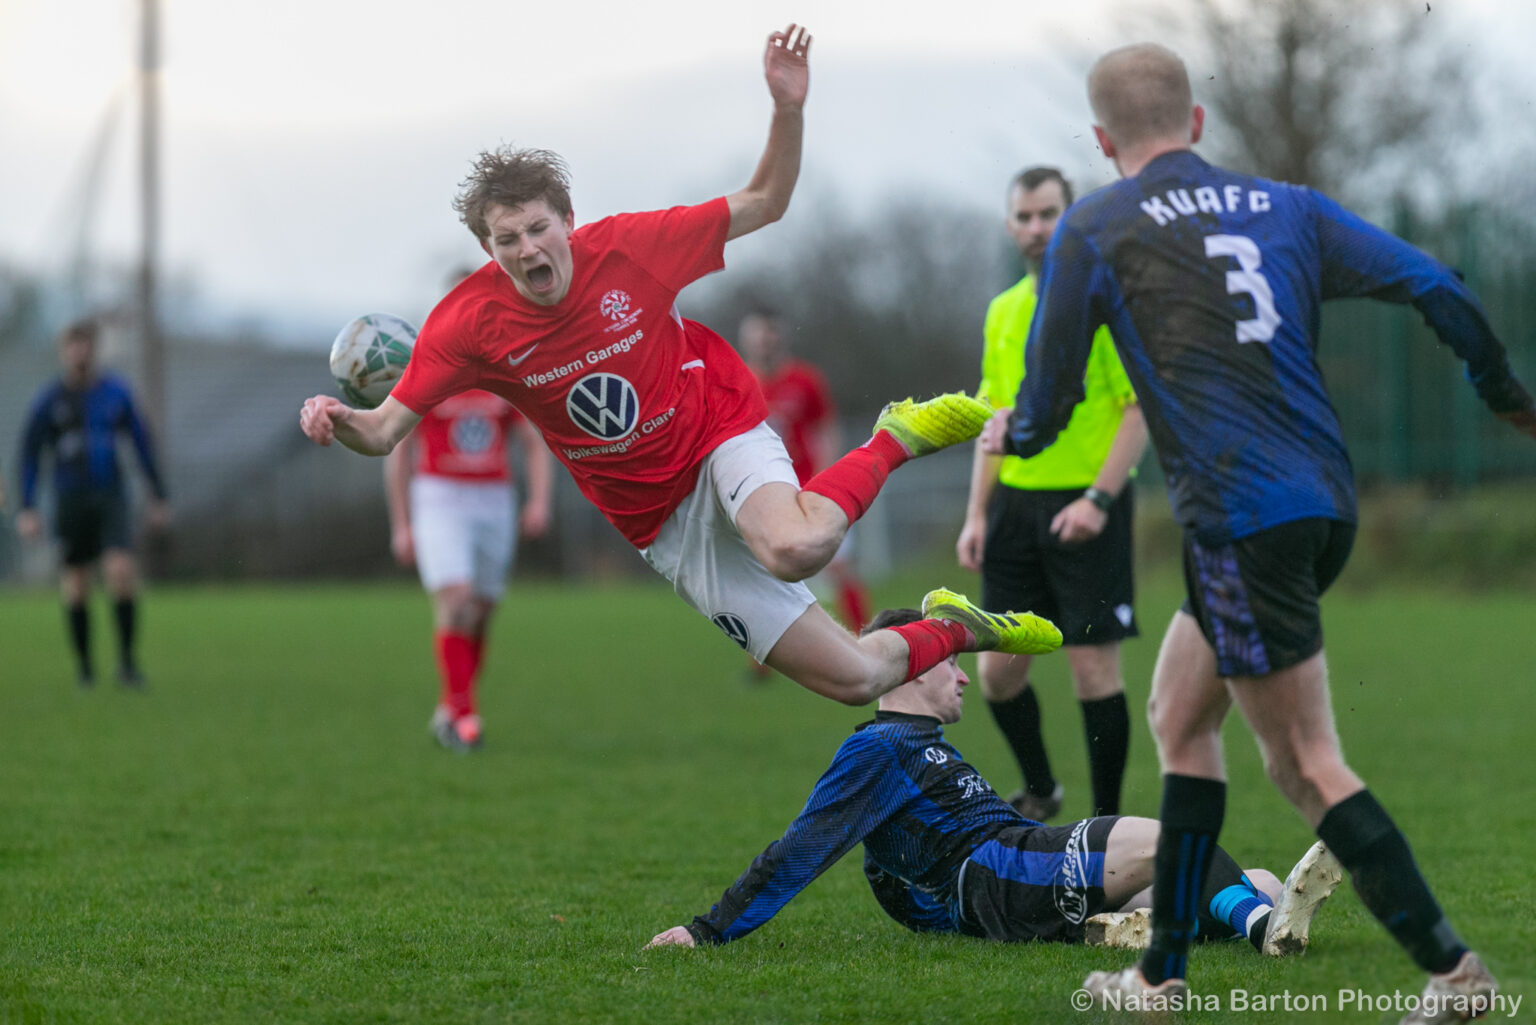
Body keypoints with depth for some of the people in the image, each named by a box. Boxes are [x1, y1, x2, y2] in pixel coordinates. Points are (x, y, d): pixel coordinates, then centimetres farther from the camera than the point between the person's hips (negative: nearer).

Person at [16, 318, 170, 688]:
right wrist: (27, 510, -4)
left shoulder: (115, 392, 4)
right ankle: (84, 663, 18)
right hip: (71, 500, -1)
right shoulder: (49, 402, -2)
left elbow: (141, 443, 11)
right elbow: (30, 455, 2)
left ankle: (127, 660, -8)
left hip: (110, 497, 1)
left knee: (121, 571, -17)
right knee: (77, 581, 2)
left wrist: (159, 497, 11)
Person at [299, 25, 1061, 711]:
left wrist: (788, 109, -21)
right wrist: (338, 419, -33)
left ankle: (899, 435, -9)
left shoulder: (627, 247, -15)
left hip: (722, 435, -2)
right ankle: (954, 630, 27)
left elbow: (764, 205, -5)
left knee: (793, 548, -42)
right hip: (662, 526, 2)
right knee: (855, 678, -8)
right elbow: (385, 430, -11)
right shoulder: (470, 322, -13)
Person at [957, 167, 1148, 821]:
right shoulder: (1003, 312, 13)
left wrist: (1099, 498, -19)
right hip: (1015, 502, 6)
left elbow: (1141, 408, -11)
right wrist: (977, 513, 11)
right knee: (998, 669, 5)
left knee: (1093, 667, -5)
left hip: (1087, 506, -6)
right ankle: (1039, 792, 28)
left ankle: (1106, 823, 6)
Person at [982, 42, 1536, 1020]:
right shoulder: (1286, 207, 14)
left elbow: (1044, 408, 3)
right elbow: (1437, 288, 6)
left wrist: (1011, 433, 27)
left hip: (1240, 517, -7)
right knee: (1179, 717, 20)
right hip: (1326, 504, 7)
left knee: (1307, 764, -3)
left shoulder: (1092, 230, 1)